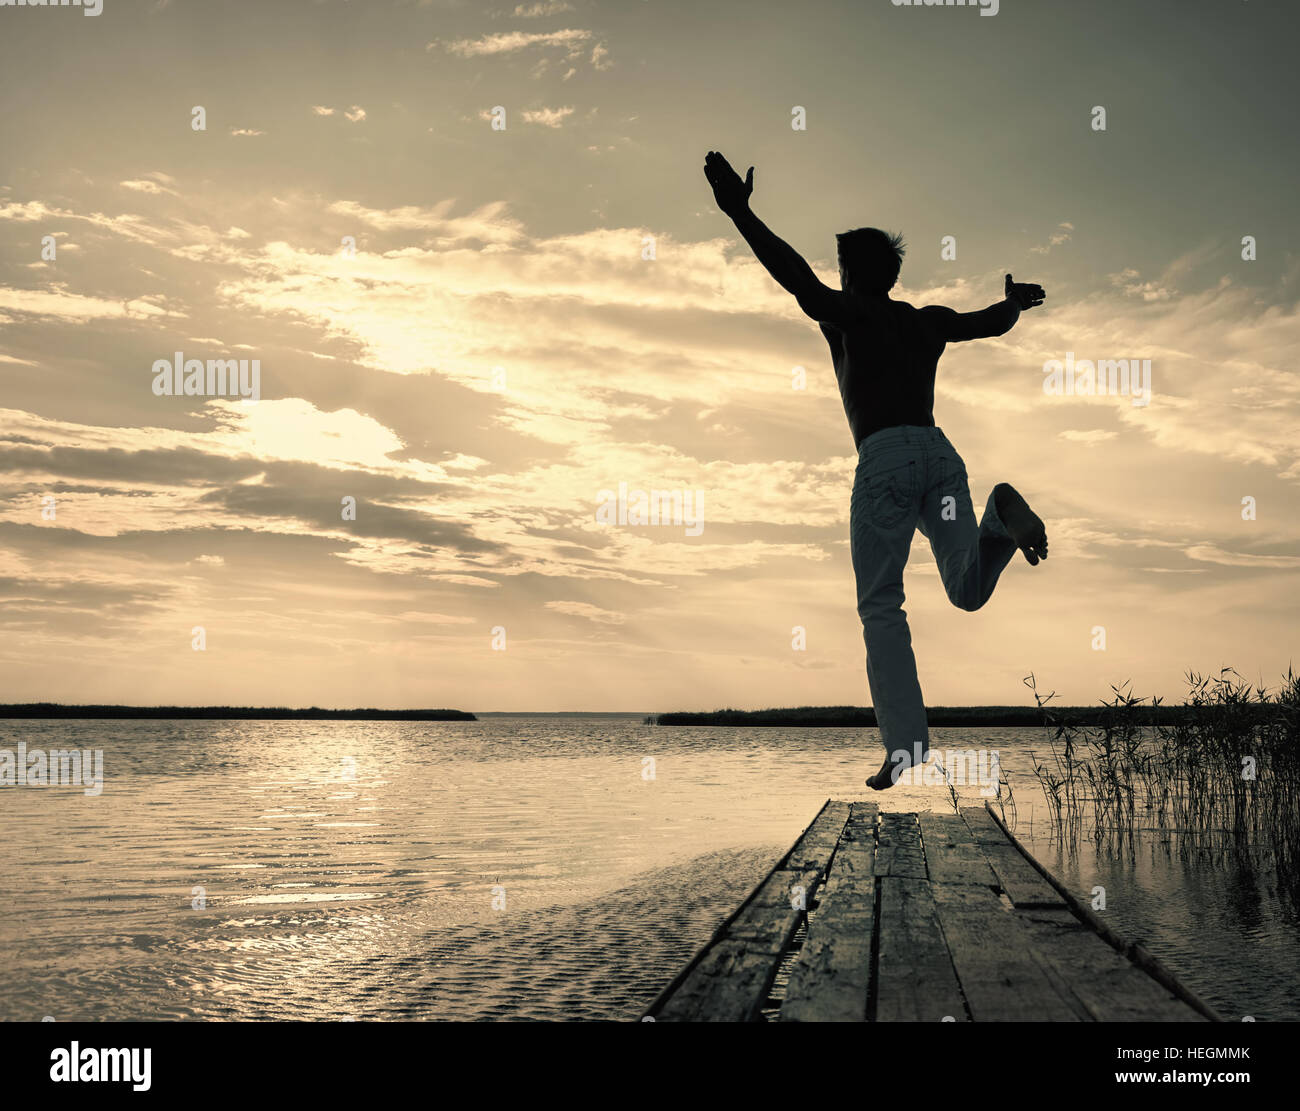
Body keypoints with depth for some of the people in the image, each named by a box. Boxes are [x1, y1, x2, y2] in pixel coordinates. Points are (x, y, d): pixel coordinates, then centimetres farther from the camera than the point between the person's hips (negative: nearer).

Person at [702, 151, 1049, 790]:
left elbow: (797, 278, -8)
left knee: (880, 606, -4)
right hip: (939, 450, 5)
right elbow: (994, 323, 40)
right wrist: (1016, 302, 63)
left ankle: (904, 742, -12)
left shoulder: (848, 312, 10)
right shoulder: (929, 322, 25)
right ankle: (1001, 514, -21)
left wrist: (738, 212, -10)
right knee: (969, 590, 9)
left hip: (885, 457, -5)